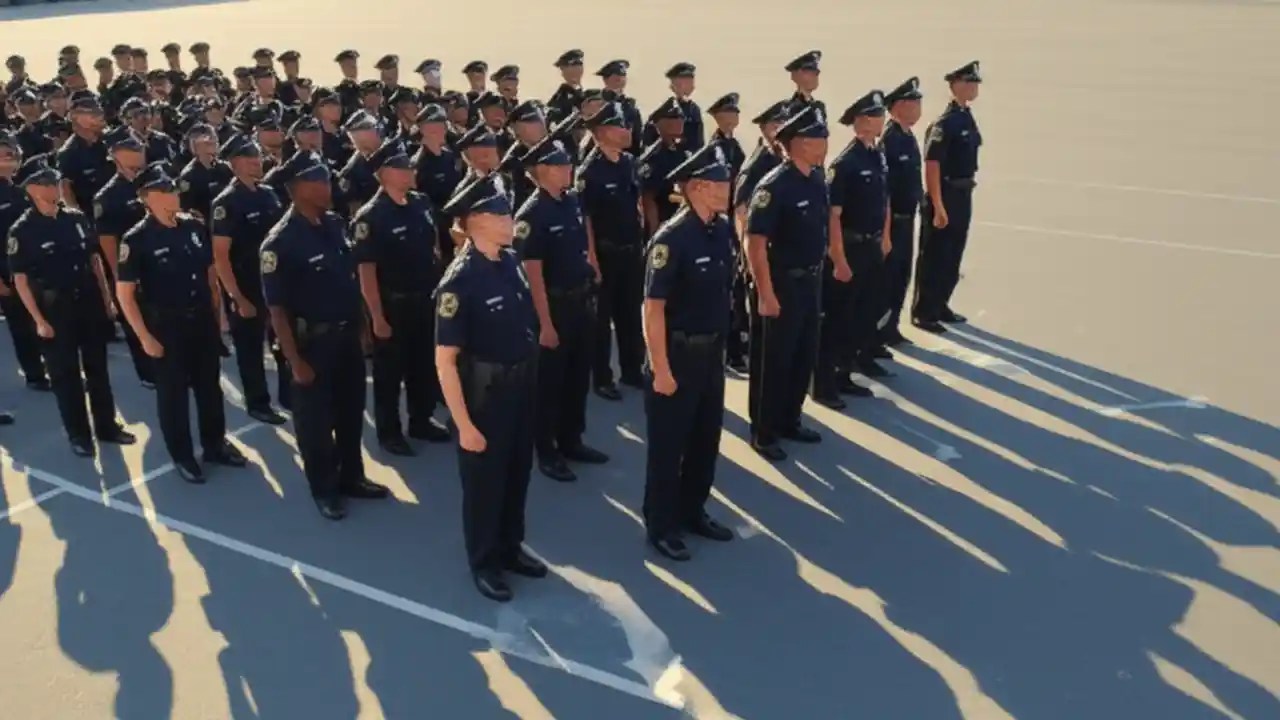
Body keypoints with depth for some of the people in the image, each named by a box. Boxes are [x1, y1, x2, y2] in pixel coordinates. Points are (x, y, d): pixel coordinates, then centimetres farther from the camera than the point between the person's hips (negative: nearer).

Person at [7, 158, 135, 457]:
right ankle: (78, 434, 20)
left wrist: (106, 298, 6)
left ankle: (107, 426, 26)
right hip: (54, 311, -3)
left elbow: (95, 259, 9)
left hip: (90, 303, 4)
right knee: (65, 375, 7)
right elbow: (20, 280, -9)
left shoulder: (76, 218, 0)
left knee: (98, 369, 13)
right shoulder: (22, 231, -10)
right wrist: (39, 320, -12)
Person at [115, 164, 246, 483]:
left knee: (209, 386, 16)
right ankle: (182, 455, 23)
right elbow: (124, 293, -12)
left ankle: (215, 444, 33)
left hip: (202, 320, 4)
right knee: (172, 392, 9)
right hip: (166, 326, -4)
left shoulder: (194, 226, -1)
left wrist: (216, 312, 9)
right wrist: (145, 337, -14)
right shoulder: (137, 239, -14)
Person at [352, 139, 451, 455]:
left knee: (425, 365, 18)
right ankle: (388, 431, 24)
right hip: (392, 305, -6)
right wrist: (377, 316, -18)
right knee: (390, 371, 9)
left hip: (426, 300, 6)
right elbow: (366, 271, -17)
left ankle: (421, 421, 35)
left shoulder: (421, 204, 1)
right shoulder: (370, 217, -18)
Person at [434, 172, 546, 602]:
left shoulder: (511, 262, -3)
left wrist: (529, 381, 15)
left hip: (522, 389, 7)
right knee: (484, 480, 12)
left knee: (517, 473, 22)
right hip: (484, 396, -7)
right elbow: (445, 361, -22)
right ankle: (484, 563, 33)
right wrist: (464, 424, -22)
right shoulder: (459, 281, -23)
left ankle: (510, 548, 43)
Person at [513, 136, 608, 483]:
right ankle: (546, 451, 19)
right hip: (554, 305, -7)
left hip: (582, 301, 7)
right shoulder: (532, 214, -19)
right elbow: (533, 274, -20)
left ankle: (571, 441, 32)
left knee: (579, 375, 17)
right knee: (550, 379, 5)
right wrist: (545, 323, -21)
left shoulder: (573, 200, 3)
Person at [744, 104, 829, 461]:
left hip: (810, 283, 8)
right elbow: (755, 243, -21)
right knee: (773, 361, 4)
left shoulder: (817, 180, 4)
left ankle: (789, 421, 33)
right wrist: (766, 294, -22)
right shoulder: (774, 186, -19)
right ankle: (763, 433, 17)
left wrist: (817, 276, 17)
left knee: (804, 357, 17)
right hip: (782, 285, -8)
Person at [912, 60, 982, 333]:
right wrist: (938, 207, -22)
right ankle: (923, 312, 9)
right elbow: (931, 166, -20)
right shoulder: (944, 123, -17)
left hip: (964, 196, 9)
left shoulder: (968, 118, 10)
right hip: (945, 196, -8)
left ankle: (940, 305, 27)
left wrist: (965, 193, 17)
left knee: (953, 257, 15)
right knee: (934, 257, 0)